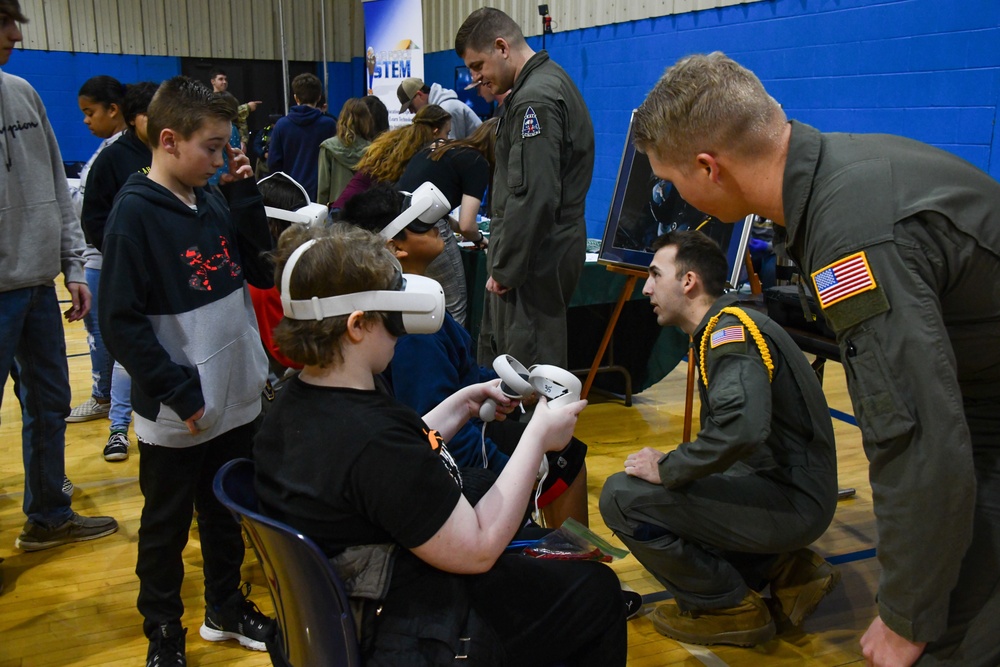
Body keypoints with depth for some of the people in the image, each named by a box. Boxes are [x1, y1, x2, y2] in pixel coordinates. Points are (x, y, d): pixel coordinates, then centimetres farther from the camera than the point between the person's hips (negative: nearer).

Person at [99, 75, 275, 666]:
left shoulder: (215, 200, 3)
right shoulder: (135, 214, -15)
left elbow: (260, 270, 6)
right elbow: (121, 323, -16)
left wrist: (245, 196, -4)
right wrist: (181, 392, -17)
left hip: (238, 400, 6)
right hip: (177, 417, -6)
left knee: (227, 516, 21)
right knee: (166, 529, 14)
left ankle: (227, 607, 41)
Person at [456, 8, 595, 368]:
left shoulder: (534, 100, -17)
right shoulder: (551, 80, 15)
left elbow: (532, 197, -24)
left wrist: (505, 269, -17)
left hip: (535, 257, -10)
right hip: (548, 248, 10)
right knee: (494, 355, 17)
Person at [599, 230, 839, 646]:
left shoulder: (729, 329, -17)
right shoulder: (720, 328, 13)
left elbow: (741, 428, -34)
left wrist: (666, 470, -20)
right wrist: (673, 466, 7)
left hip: (794, 499, -10)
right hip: (779, 485, 10)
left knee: (623, 496, -15)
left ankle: (729, 608, 1)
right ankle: (784, 568, 14)